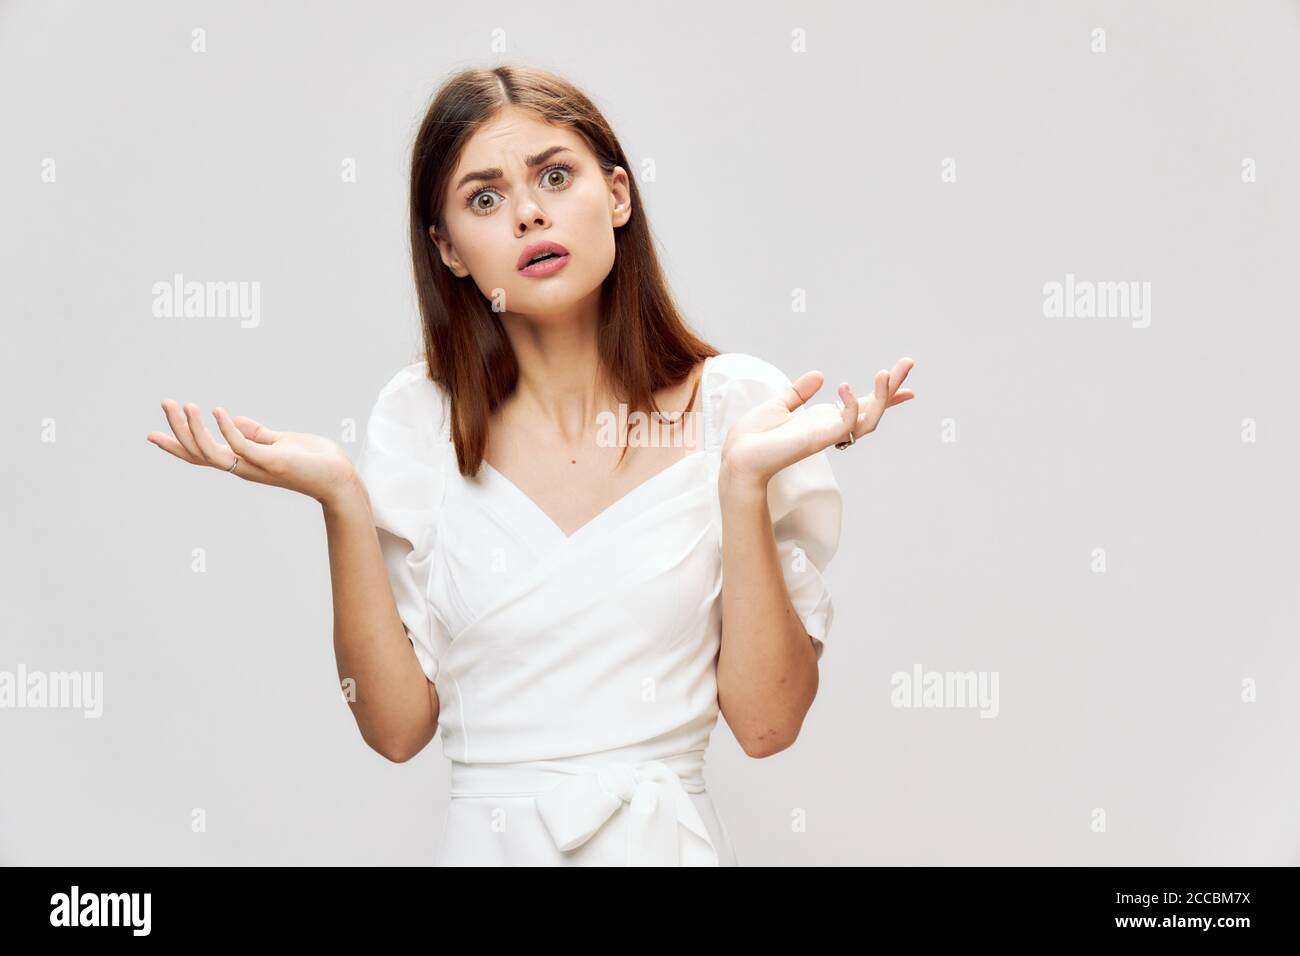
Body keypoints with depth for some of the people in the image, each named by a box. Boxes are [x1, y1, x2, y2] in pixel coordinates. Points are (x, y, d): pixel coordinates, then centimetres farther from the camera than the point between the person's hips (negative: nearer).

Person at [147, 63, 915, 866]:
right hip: (489, 837, 1)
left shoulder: (737, 405, -9)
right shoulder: (421, 419, -4)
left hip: (671, 837, -1)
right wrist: (342, 500, -15)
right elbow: (399, 726, -5)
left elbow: (766, 723, -11)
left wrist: (745, 481, -21)